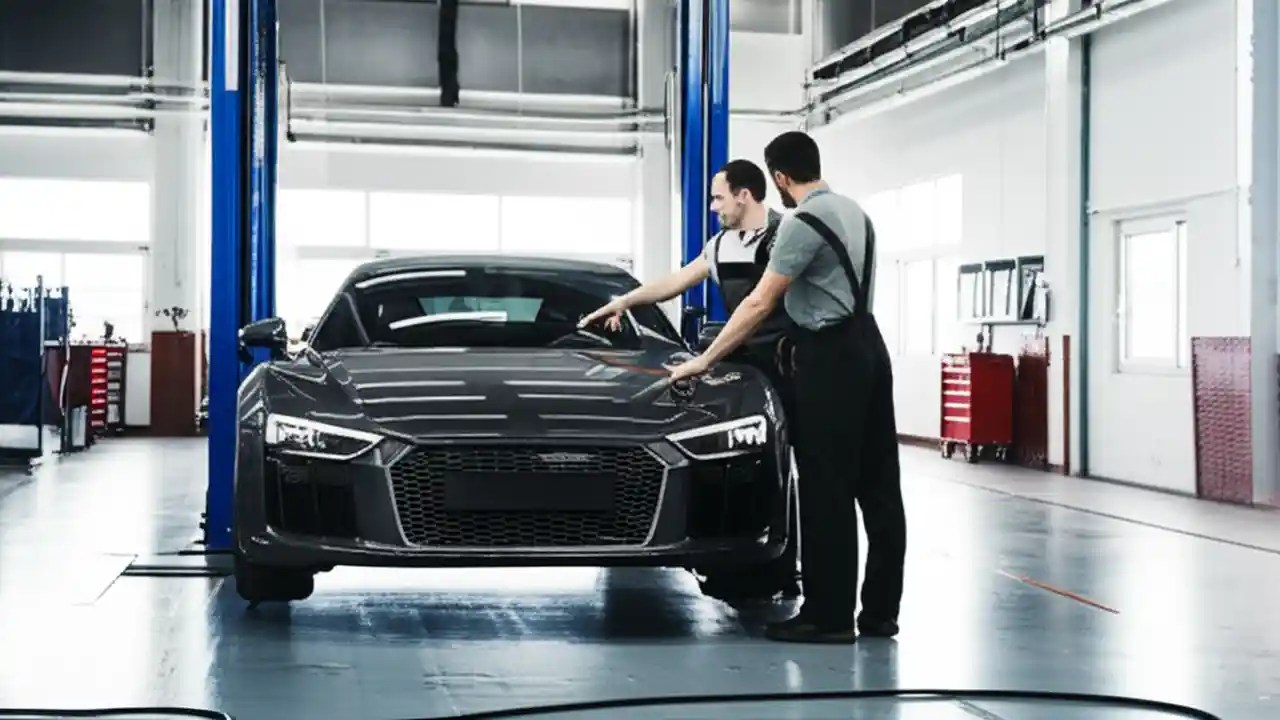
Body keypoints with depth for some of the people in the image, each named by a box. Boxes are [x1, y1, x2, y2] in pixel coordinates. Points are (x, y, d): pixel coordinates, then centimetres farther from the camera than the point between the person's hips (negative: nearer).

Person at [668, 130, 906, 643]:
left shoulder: (803, 223, -13)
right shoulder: (853, 211, 15)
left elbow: (759, 303, -13)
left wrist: (704, 360, -8)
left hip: (830, 356, -9)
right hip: (866, 345, 9)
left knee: (827, 488, -5)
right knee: (876, 485, 8)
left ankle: (829, 615, -2)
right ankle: (880, 611, 13)